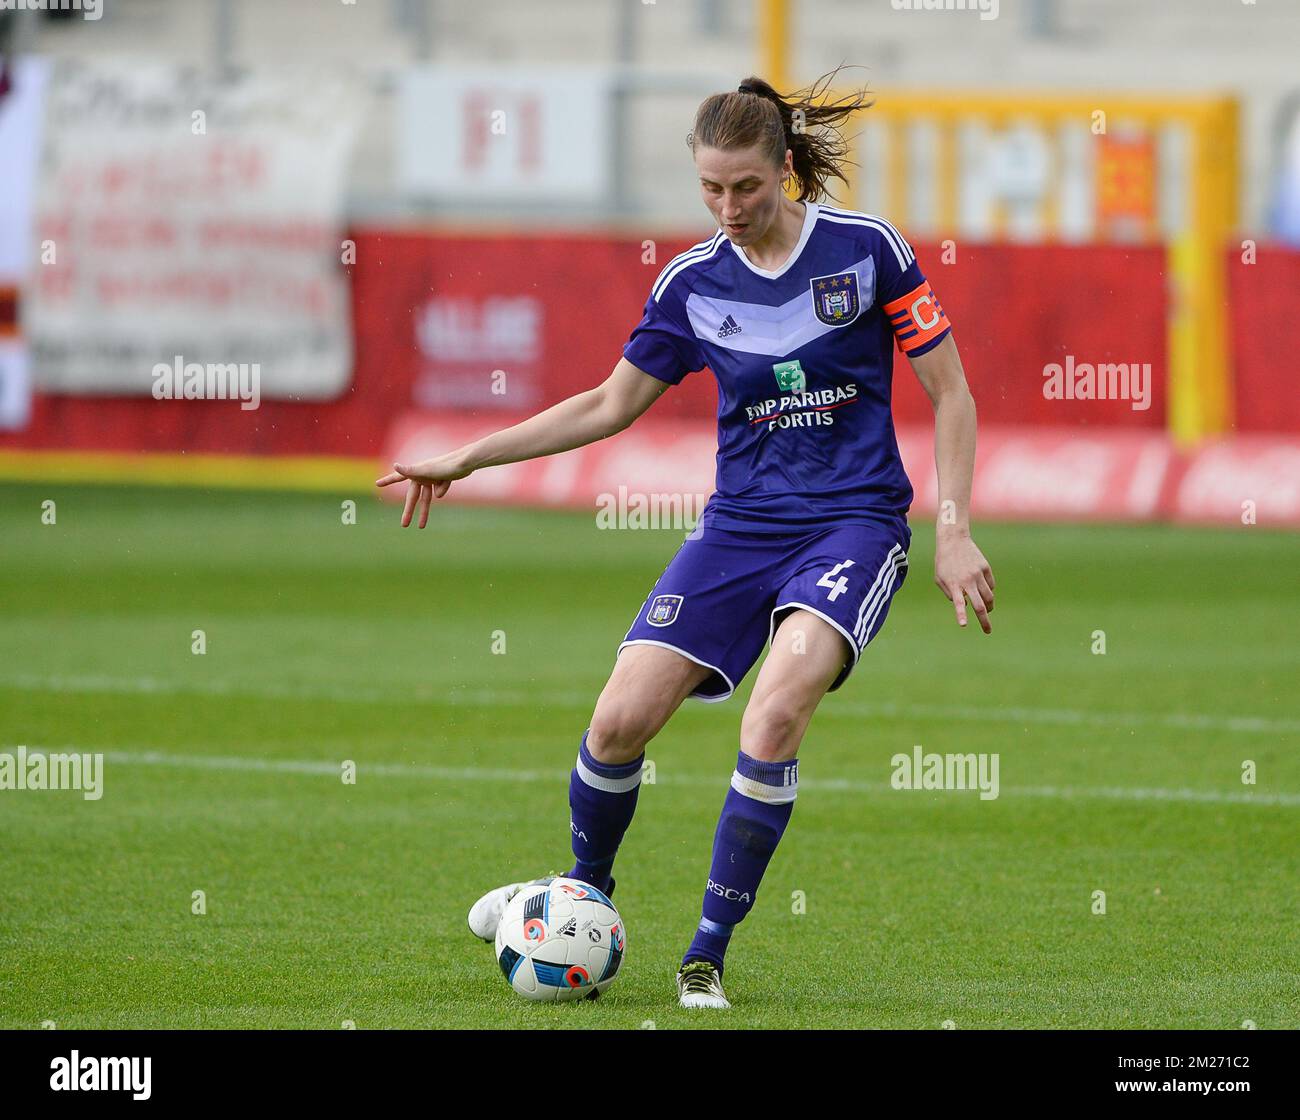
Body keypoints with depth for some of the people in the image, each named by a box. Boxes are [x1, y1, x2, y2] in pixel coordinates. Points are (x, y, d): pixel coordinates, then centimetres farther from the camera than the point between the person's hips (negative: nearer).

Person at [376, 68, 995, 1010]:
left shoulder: (866, 249, -6)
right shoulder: (694, 282, 3)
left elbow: (950, 391, 0)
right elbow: (610, 406, 15)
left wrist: (955, 532, -7)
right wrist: (463, 460, 11)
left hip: (853, 525, -4)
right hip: (740, 528, 4)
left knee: (774, 714, -28)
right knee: (621, 720, -11)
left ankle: (708, 956, -16)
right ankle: (584, 893, 19)